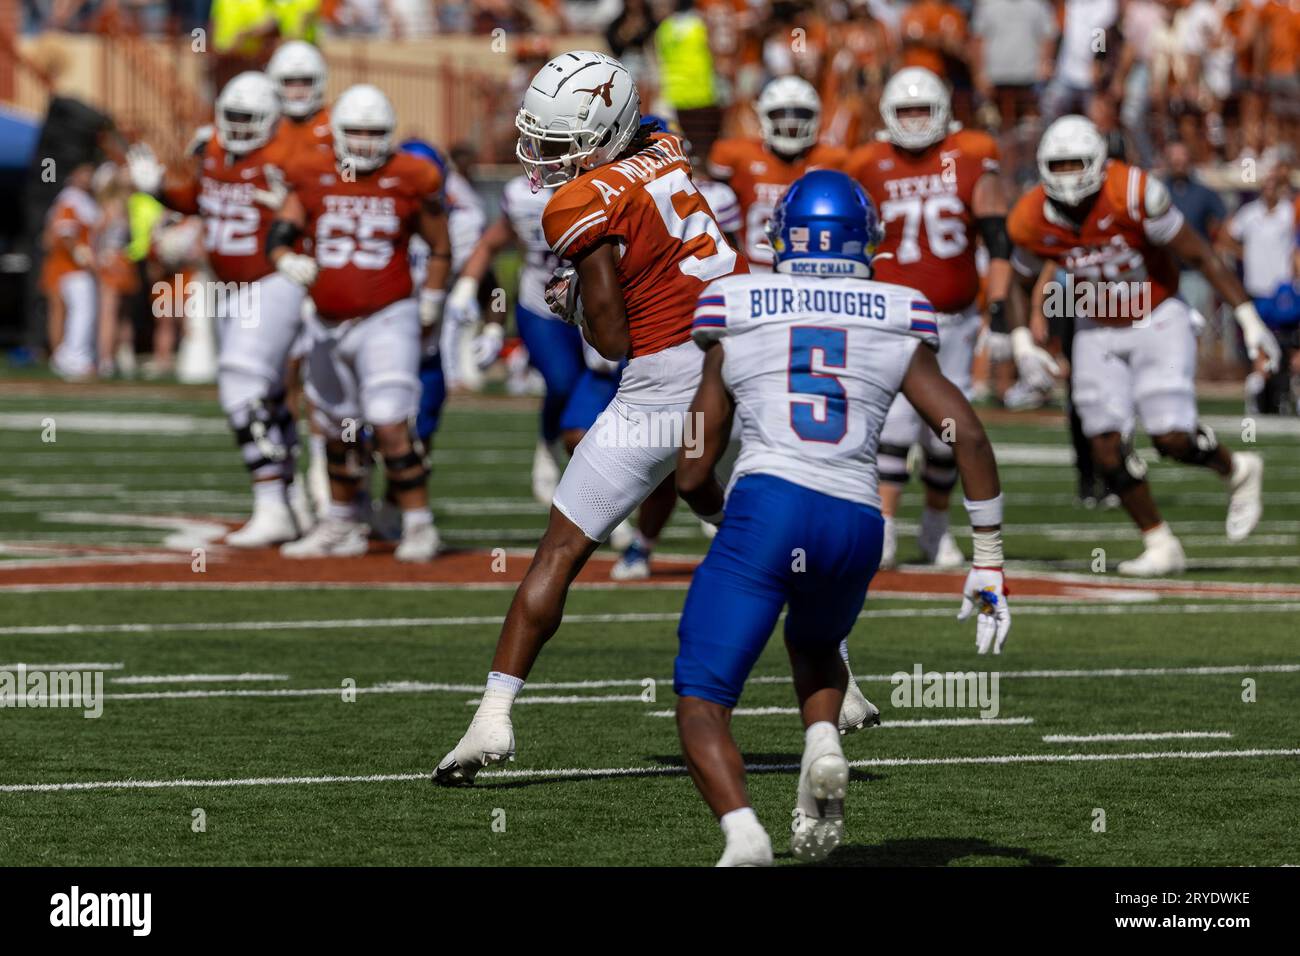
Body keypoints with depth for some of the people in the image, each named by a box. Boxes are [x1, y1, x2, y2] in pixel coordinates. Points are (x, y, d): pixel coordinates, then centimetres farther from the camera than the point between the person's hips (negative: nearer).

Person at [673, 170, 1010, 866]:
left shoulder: (735, 323, 13)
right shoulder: (898, 327, 14)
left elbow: (692, 478, 15)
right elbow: (968, 435, 4)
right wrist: (988, 564, 9)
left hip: (766, 507, -3)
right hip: (856, 526, 3)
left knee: (701, 700, 3)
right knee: (815, 646, 34)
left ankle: (742, 833, -25)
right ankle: (823, 745, 2)